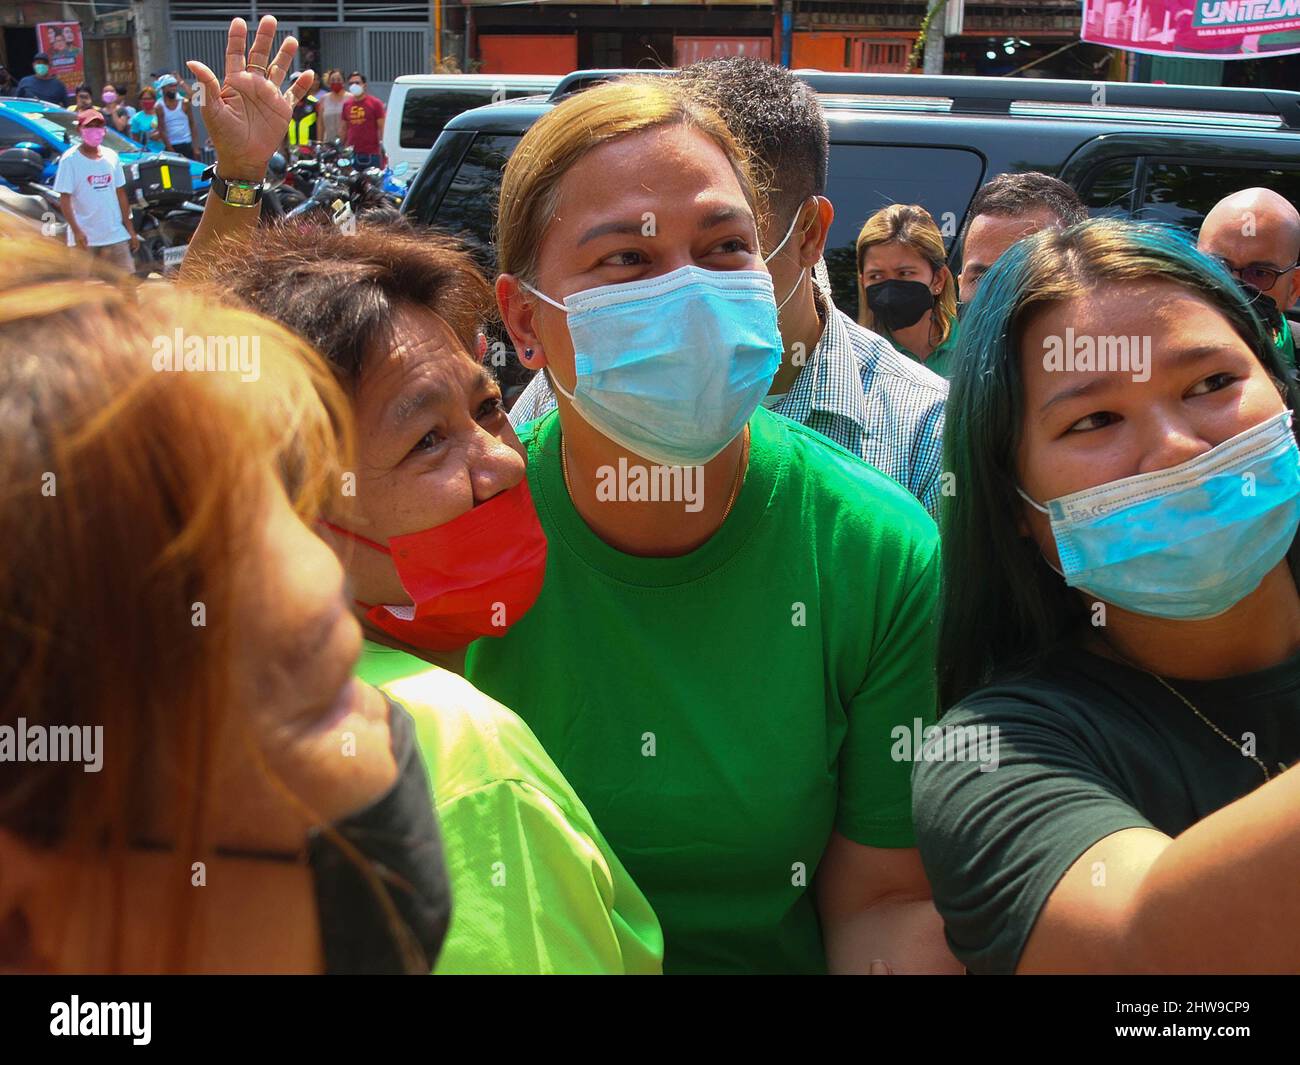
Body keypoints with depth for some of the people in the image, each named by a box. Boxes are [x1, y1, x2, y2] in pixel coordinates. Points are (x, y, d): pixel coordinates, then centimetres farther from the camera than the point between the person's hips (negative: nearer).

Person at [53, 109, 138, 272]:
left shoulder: (111, 156, 8)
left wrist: (130, 229, 10)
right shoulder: (70, 159, -8)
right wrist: (76, 230, -22)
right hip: (85, 237, -4)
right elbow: (64, 199, -11)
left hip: (116, 234, 5)